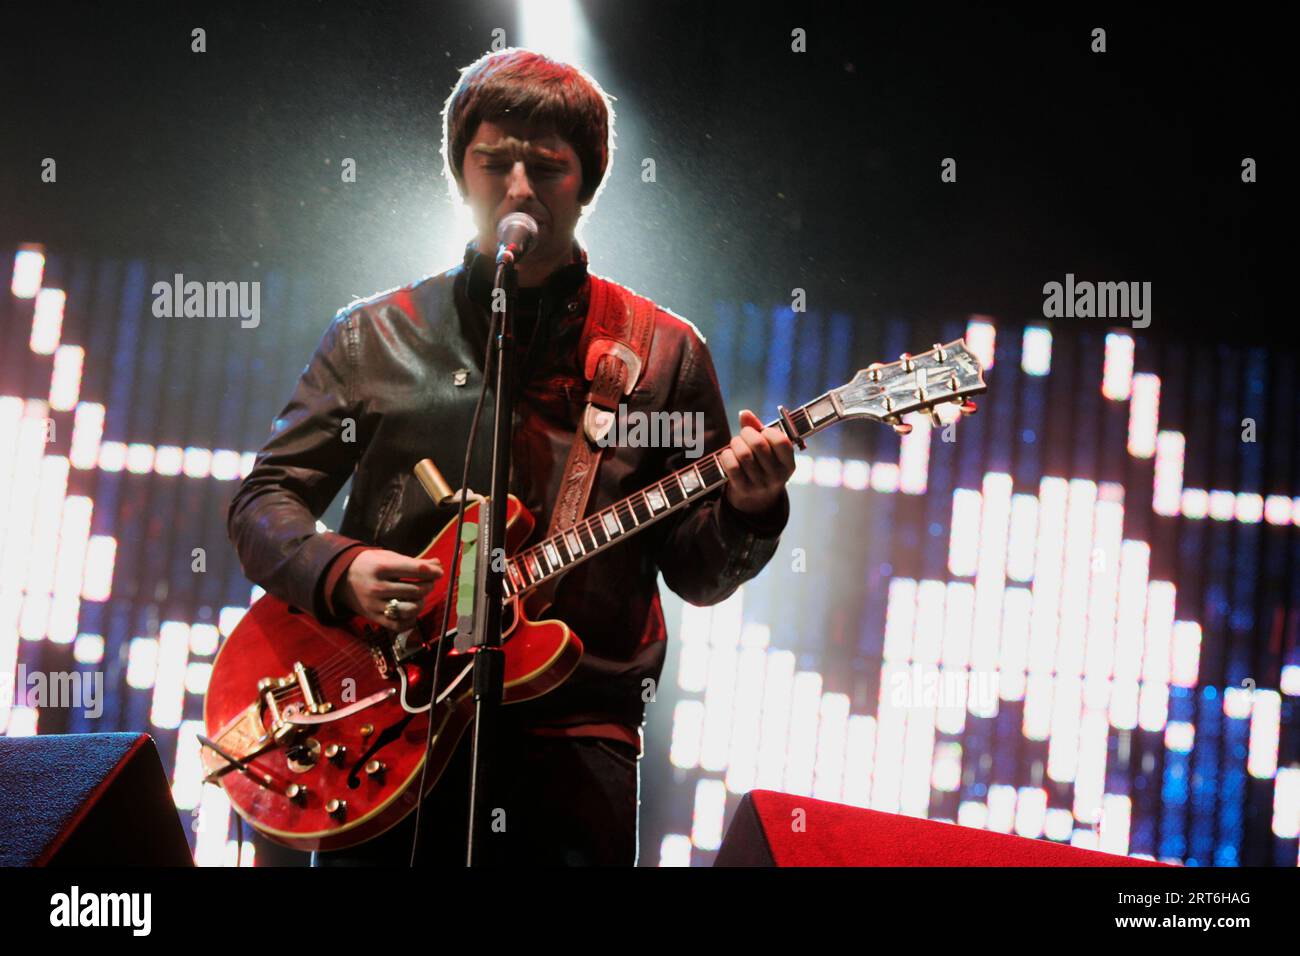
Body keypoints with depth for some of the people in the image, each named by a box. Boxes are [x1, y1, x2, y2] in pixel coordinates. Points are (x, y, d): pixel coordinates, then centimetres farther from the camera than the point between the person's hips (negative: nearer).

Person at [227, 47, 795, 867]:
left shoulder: (663, 353, 8)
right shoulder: (376, 336, 9)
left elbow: (697, 574, 8)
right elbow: (263, 501, 9)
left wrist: (745, 512, -14)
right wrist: (338, 571, -11)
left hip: (573, 733, 0)